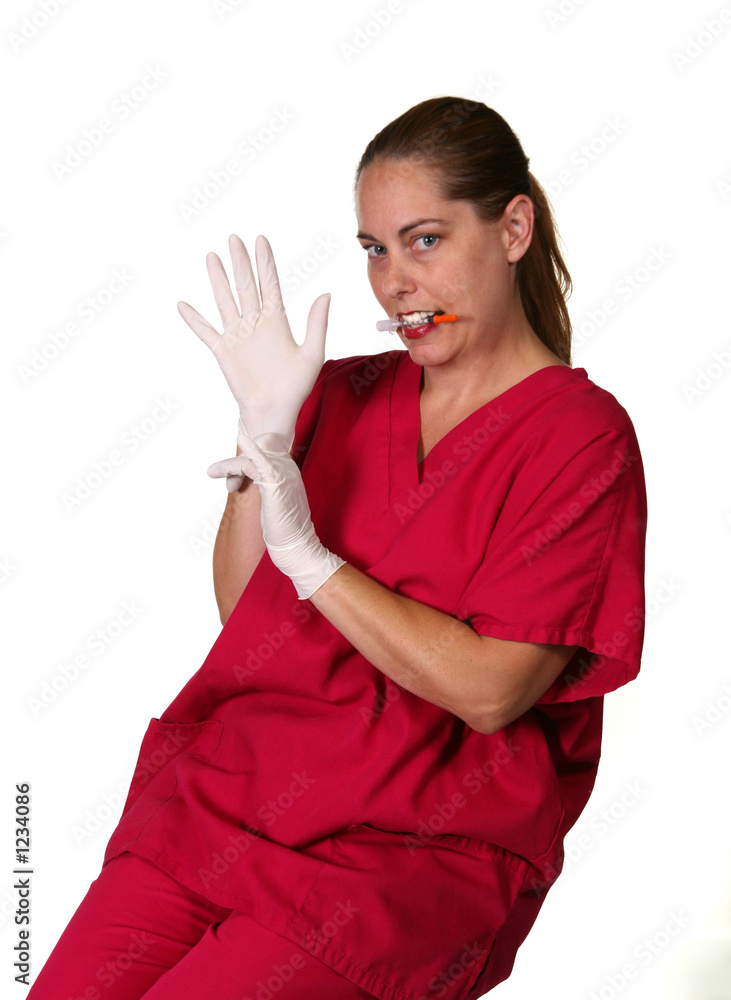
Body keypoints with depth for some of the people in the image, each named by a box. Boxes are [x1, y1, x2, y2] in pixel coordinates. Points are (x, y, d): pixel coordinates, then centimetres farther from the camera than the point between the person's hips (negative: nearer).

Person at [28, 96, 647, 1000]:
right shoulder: (343, 394, 13)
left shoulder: (581, 435, -4)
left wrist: (310, 559, -14)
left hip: (420, 846, -4)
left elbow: (489, 689, -12)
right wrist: (262, 431, -3)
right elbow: (239, 608, 9)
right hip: (226, 786, 5)